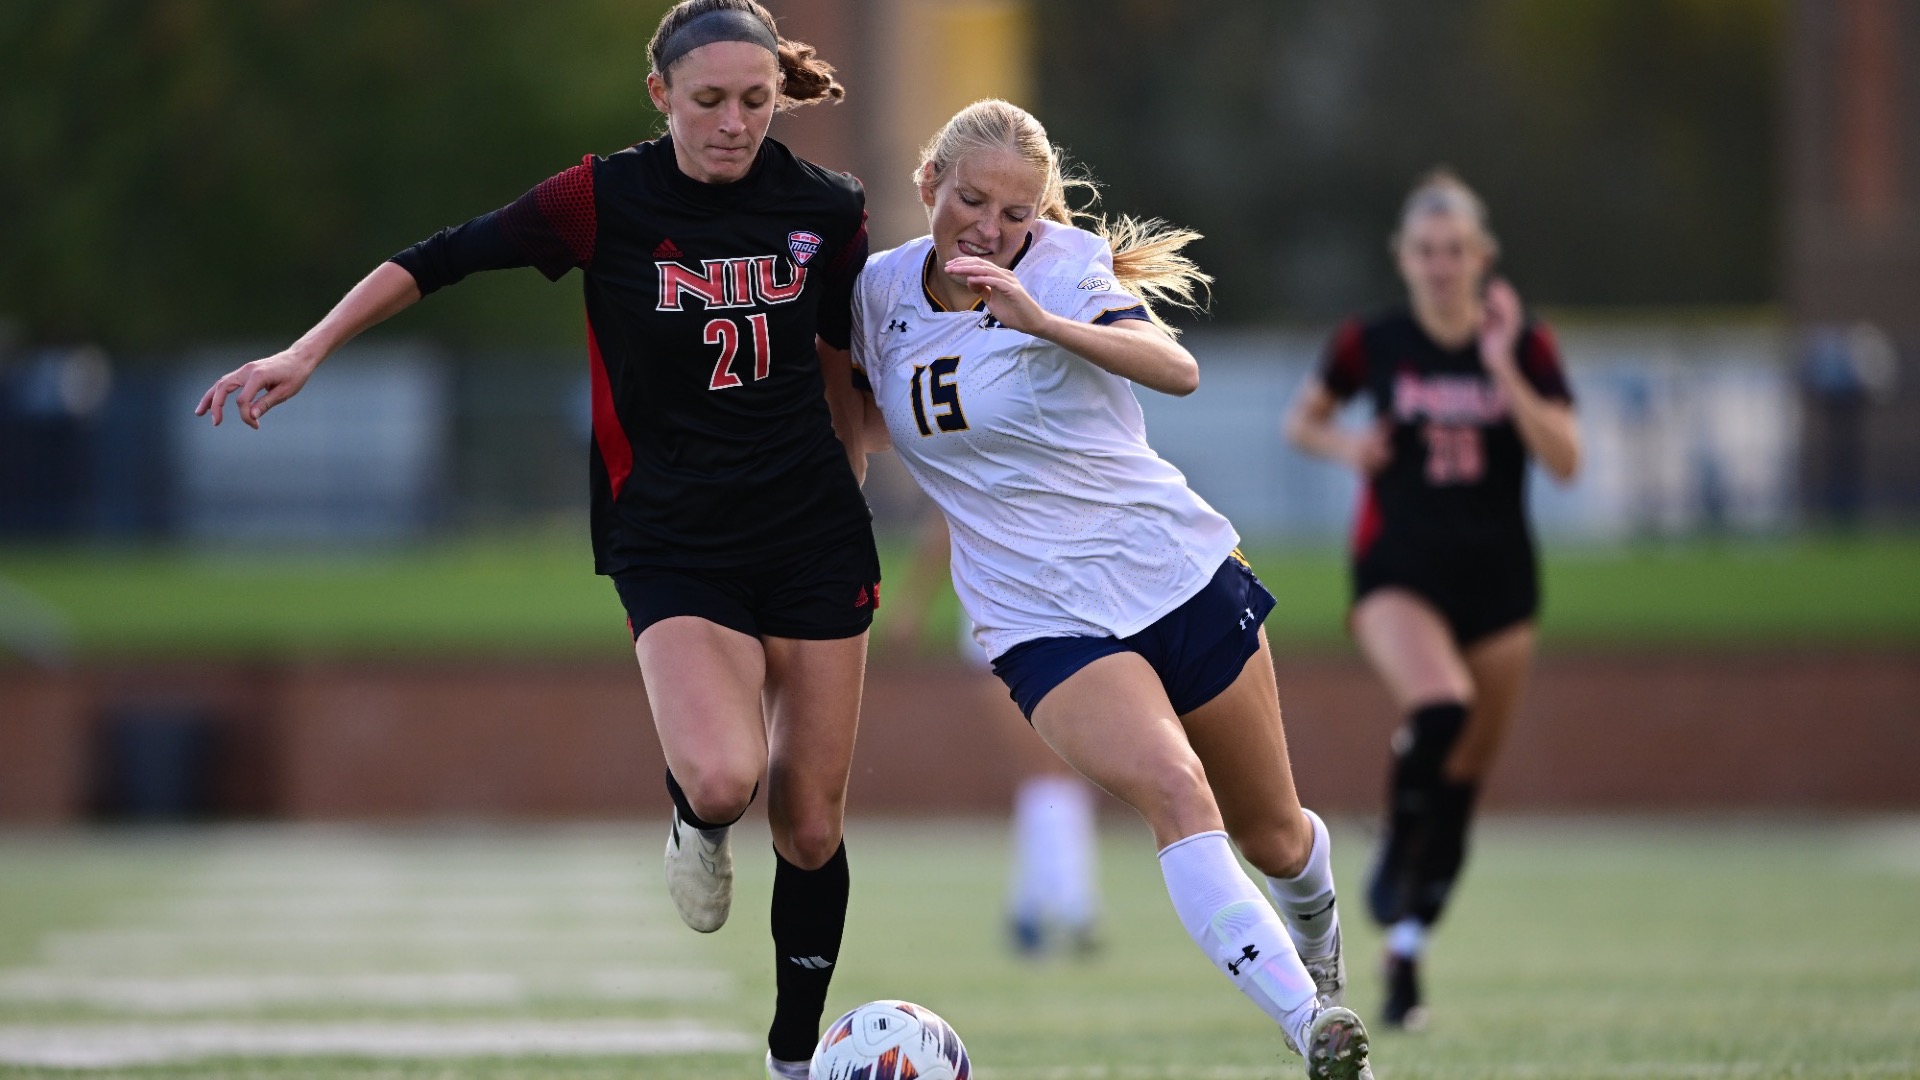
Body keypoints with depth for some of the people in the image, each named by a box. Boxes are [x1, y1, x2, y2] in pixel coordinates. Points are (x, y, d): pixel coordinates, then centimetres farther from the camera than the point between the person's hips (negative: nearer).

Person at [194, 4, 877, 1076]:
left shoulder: (827, 208, -2)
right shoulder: (609, 200, -10)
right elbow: (438, 260, -3)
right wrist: (307, 353, -6)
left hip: (816, 540, 3)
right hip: (674, 537, -2)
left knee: (811, 825, 4)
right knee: (722, 780, -26)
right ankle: (698, 824, 12)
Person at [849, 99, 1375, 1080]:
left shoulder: (1063, 265, -10)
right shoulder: (880, 291, 1)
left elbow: (1177, 371, -30)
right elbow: (869, 422, 24)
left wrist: (1042, 322, -42)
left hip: (1181, 573, 0)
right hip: (1045, 622, 1)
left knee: (1272, 839, 12)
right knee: (1174, 793, -28)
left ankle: (1322, 963, 48)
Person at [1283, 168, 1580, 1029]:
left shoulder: (1523, 346, -1)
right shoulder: (1371, 344, -1)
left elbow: (1564, 460, -11)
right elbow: (1303, 421, 15)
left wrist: (1503, 370, -19)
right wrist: (1346, 446, -6)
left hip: (1498, 576, 2)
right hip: (1400, 569, -2)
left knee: (1464, 776, 5)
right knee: (1439, 707, -33)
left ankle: (1405, 954, 17)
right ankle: (1396, 854, -9)